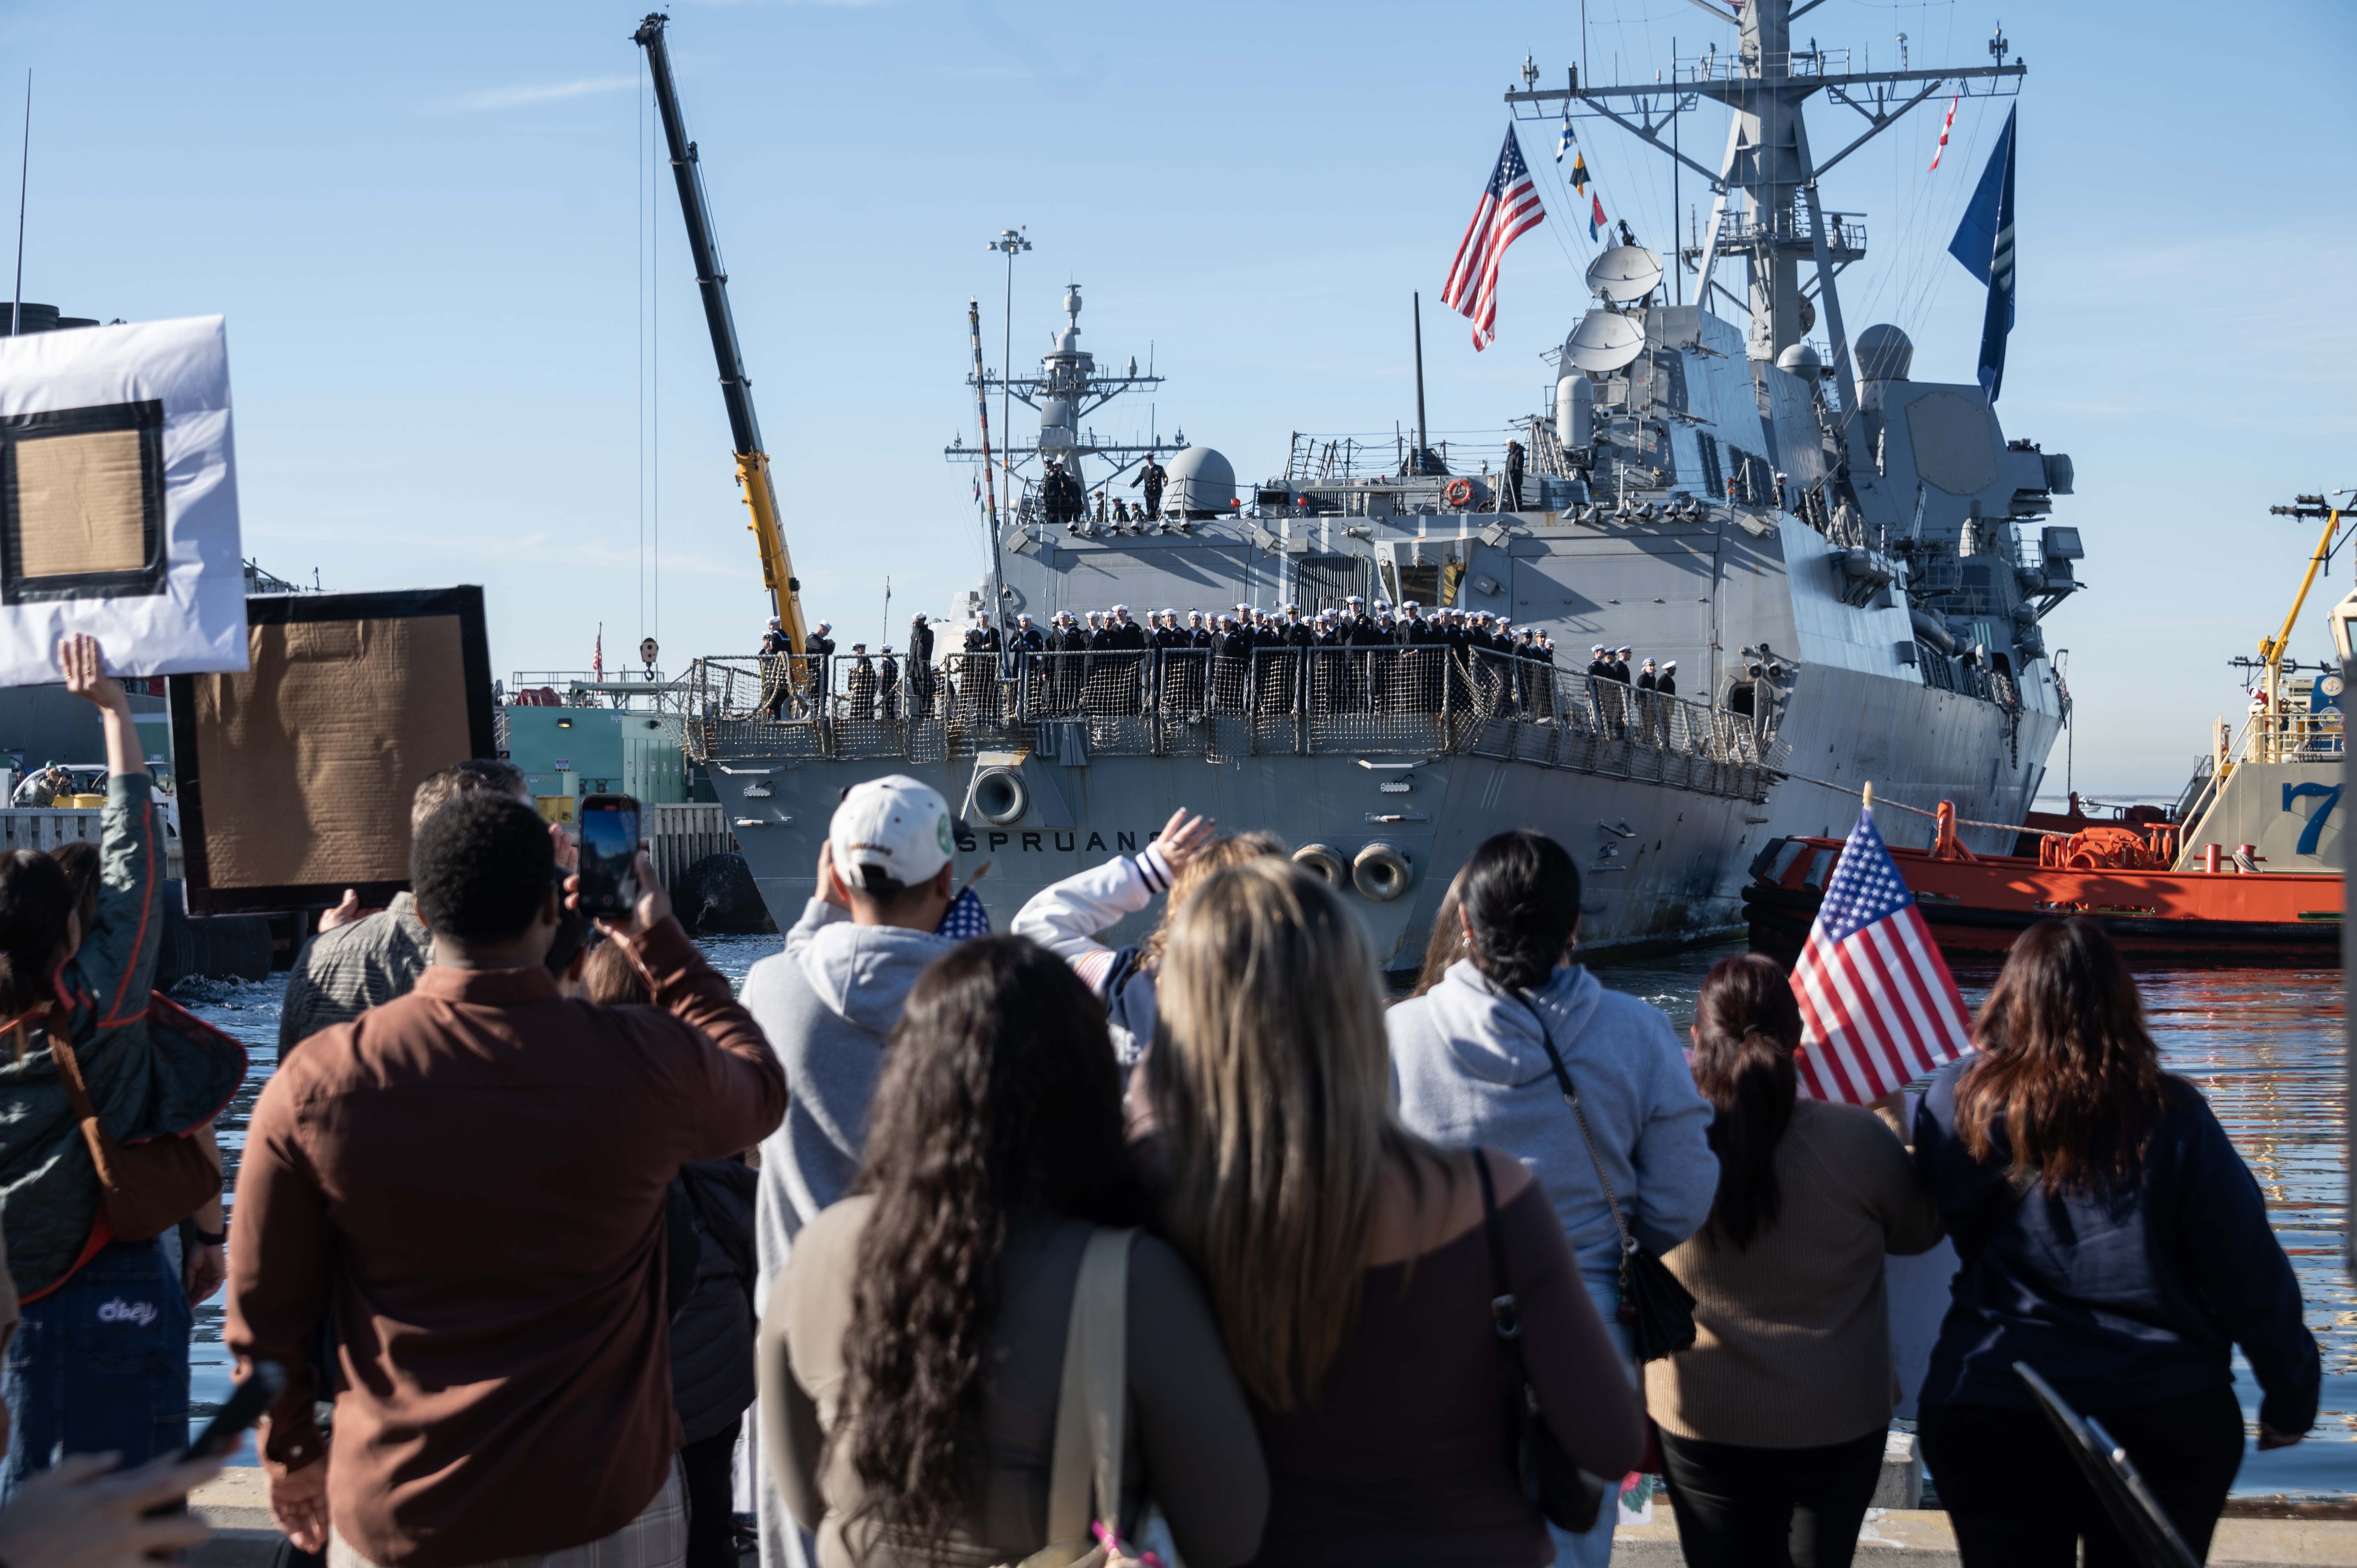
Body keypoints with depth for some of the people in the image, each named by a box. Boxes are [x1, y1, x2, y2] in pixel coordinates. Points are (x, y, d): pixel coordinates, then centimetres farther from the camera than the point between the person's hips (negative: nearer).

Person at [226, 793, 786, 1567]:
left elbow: (264, 1313, -3)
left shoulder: (315, 1083, -12)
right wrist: (662, 944, 18)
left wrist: (292, 1456, 14)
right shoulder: (651, 1061, -13)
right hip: (604, 1505, -1)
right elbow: (761, 1089, 11)